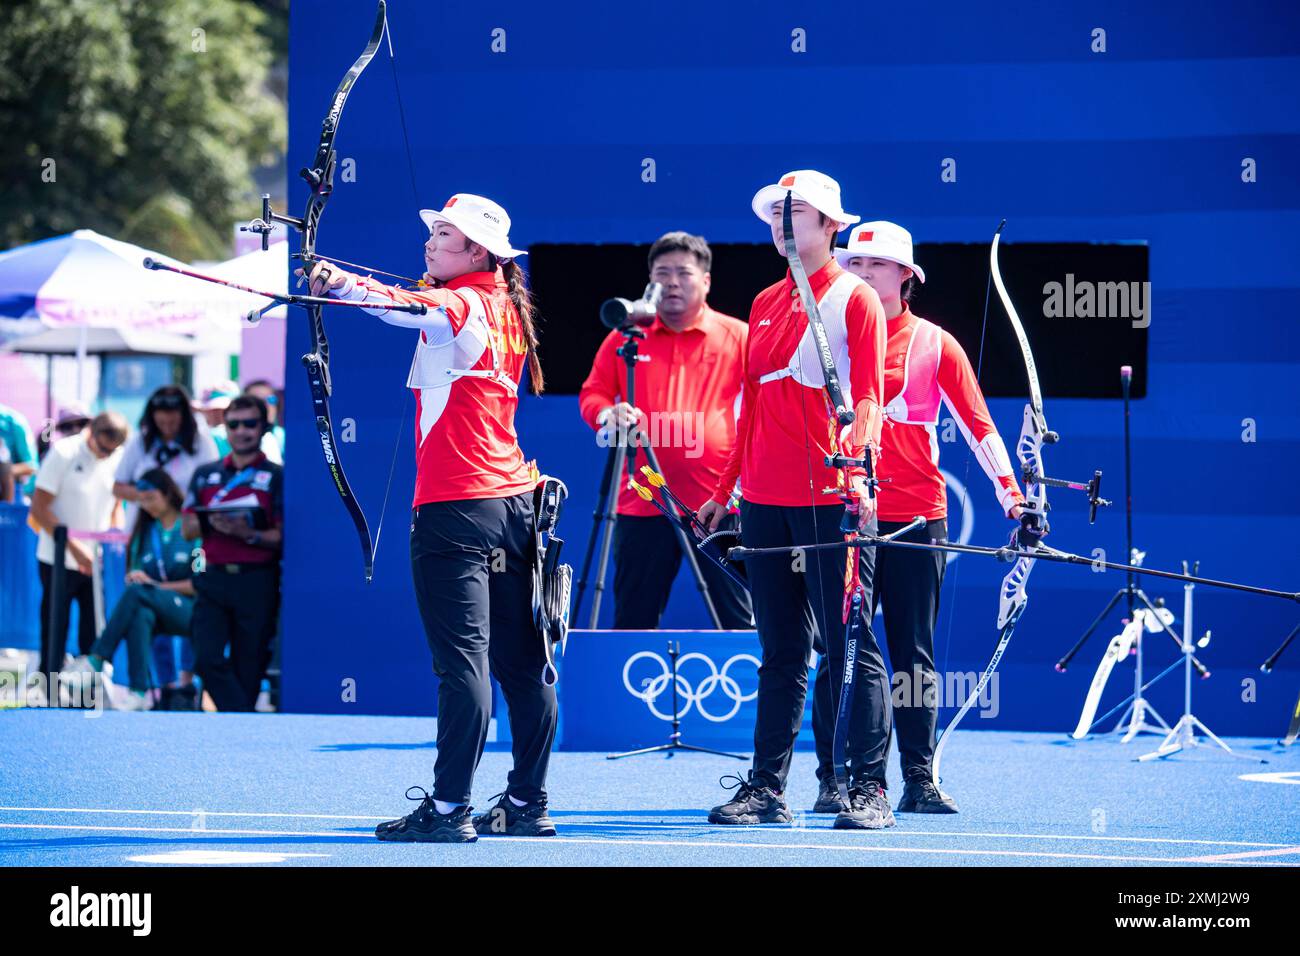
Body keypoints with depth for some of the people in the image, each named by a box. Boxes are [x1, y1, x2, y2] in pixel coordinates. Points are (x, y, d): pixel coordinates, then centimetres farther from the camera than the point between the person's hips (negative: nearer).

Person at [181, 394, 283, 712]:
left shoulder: (276, 477, 3)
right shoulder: (206, 474, 14)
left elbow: (284, 537, -3)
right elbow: (188, 529, 12)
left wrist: (248, 534, -19)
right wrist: (211, 523, -9)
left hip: (257, 582, -3)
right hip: (213, 579, 3)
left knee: (248, 668, 0)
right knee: (208, 659, -11)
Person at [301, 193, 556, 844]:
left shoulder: (461, 304, -10)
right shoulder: (503, 307, 16)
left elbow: (406, 305, -28)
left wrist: (342, 283, -43)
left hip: (456, 508, -9)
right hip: (512, 499, 9)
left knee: (463, 658, -11)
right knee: (520, 660, 10)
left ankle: (448, 808, -12)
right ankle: (527, 804, 15)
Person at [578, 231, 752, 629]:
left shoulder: (738, 336, 7)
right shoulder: (625, 337, 13)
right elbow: (592, 394, 13)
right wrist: (607, 413, -11)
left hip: (718, 504, -2)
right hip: (642, 503, 2)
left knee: (737, 618, 0)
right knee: (633, 621, 5)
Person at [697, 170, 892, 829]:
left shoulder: (855, 300, -1)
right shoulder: (766, 305, 17)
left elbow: (867, 398, -9)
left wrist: (858, 469, -24)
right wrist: (725, 490, 20)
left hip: (830, 497, -6)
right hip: (765, 500, 6)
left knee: (849, 645, -5)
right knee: (780, 651, 10)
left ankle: (869, 790, -4)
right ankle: (766, 787, 12)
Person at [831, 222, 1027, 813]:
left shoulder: (934, 344, 6)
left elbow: (976, 425, 5)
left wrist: (1010, 492, -7)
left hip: (916, 514, 0)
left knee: (913, 651, 3)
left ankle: (919, 780, 6)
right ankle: (834, 778, 2)